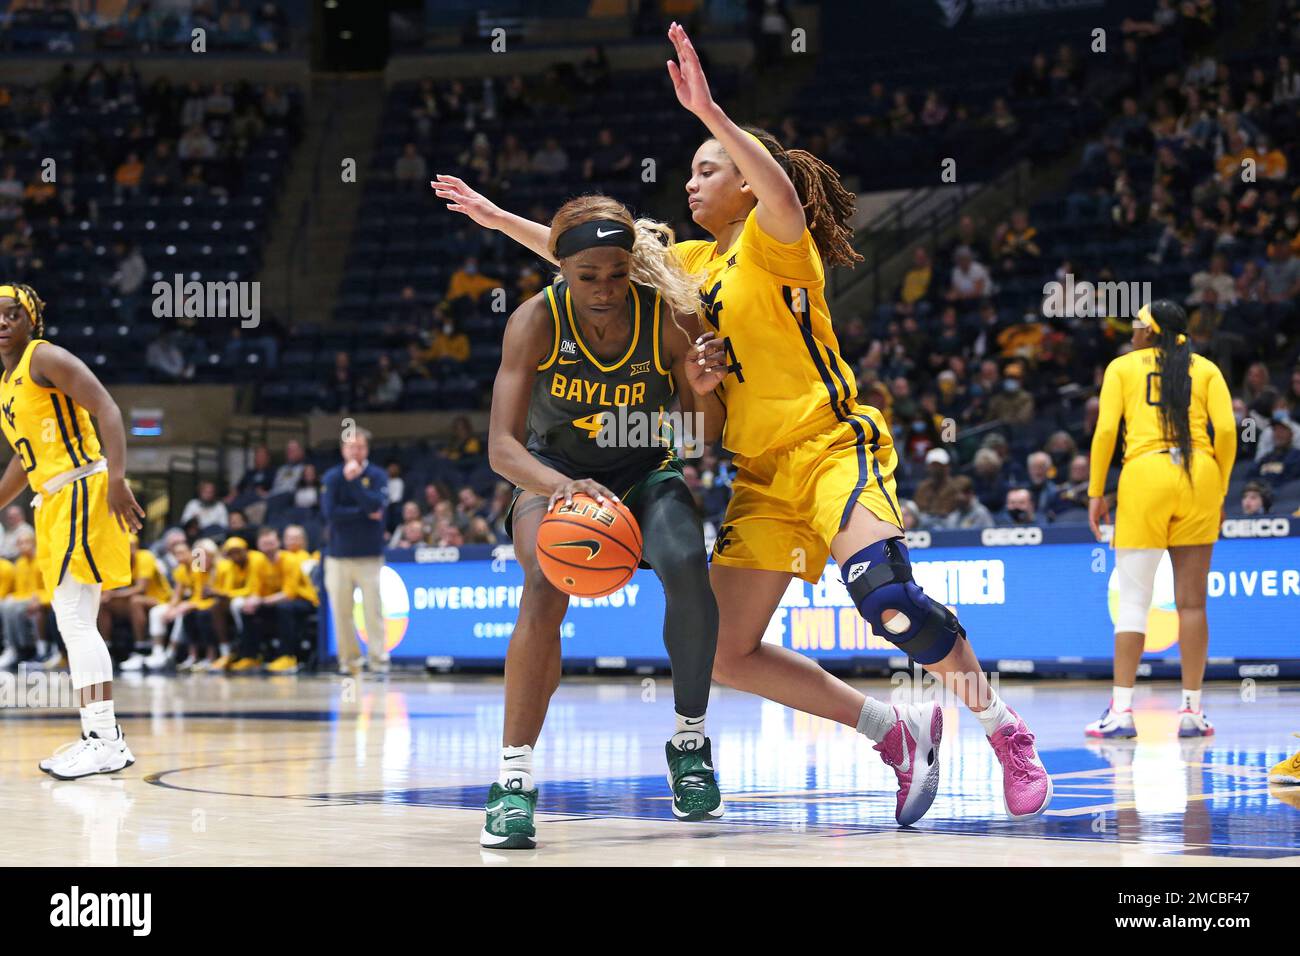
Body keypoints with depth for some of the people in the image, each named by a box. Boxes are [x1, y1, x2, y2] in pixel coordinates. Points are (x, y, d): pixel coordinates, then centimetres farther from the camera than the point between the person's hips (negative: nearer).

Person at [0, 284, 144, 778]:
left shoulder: (45, 358, -7)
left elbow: (108, 409, -17)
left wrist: (116, 479, -28)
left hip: (82, 491, -10)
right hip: (53, 501, 10)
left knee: (74, 619, -14)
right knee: (76, 624, 9)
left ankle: (104, 741, -15)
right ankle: (104, 738, 13)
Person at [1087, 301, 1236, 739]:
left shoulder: (1123, 366, 9)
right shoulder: (1206, 368, 13)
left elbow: (1106, 429, -1)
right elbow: (1226, 429, 1)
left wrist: (1096, 492, 4)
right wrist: (1220, 490, 10)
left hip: (1144, 473, -2)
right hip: (1199, 475, 2)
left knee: (1133, 600, 0)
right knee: (1191, 601, 6)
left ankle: (1121, 711, -6)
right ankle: (1192, 711, 6)